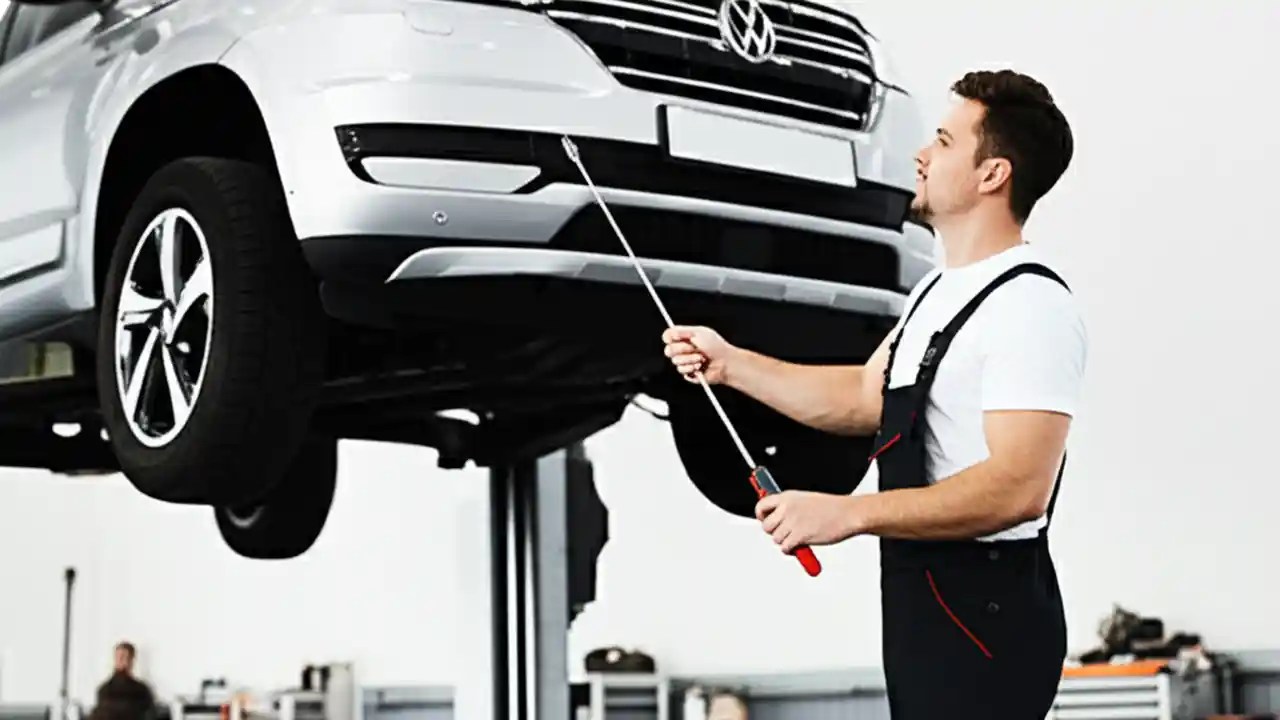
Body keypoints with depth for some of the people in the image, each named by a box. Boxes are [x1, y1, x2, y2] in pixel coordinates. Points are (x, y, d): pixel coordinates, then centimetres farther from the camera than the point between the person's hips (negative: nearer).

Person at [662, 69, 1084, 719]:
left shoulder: (1029, 305, -19)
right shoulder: (940, 289, 14)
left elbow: (1018, 488, -27)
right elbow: (865, 397, 20)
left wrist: (848, 513, -27)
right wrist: (730, 363, 14)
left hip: (984, 615, -10)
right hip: (922, 601, 10)